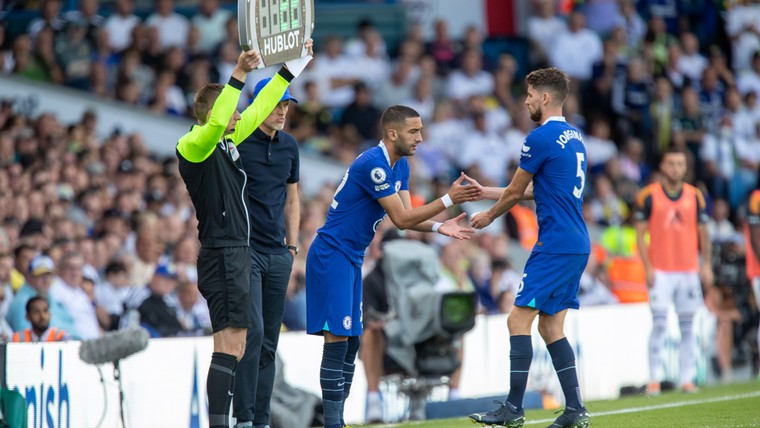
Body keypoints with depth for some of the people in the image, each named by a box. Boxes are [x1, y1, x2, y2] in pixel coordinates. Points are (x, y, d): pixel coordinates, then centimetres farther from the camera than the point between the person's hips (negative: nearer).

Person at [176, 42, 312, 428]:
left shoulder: (228, 141, 15)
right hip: (221, 255, -10)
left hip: (236, 254, 10)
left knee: (235, 346, 9)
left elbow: (258, 110, 26)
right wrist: (238, 76, -33)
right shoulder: (193, 146, -10)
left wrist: (290, 68, 28)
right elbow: (216, 122, -32)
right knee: (228, 345, -15)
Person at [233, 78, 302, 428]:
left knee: (270, 340, 7)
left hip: (278, 254, 6)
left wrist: (292, 245, 16)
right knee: (253, 330, -16)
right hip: (244, 250, -6)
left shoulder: (289, 146, 12)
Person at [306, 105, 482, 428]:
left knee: (351, 342, 10)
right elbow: (401, 219, -21)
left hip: (351, 260, 10)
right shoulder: (373, 164, -21)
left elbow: (406, 218, 8)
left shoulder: (400, 167, 10)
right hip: (332, 255, -10)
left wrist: (438, 228, -8)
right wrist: (448, 199, -22)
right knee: (337, 339, -12)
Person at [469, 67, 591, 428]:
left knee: (519, 320, -6)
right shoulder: (573, 137, 17)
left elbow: (515, 192, -2)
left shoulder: (540, 138, -12)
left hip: (555, 246, -9)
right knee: (551, 326, 11)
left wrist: (488, 216, 18)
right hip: (577, 246, 9)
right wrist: (483, 191, 29)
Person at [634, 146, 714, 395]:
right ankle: (654, 379, -5)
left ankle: (687, 379, 6)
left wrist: (707, 266, 3)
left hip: (689, 270, 3)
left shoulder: (695, 196, 8)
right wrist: (647, 267, -7)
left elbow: (703, 234, 11)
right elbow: (640, 234, 0)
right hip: (660, 270, -3)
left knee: (687, 325, 3)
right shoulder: (648, 196, -1)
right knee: (659, 324, -8)